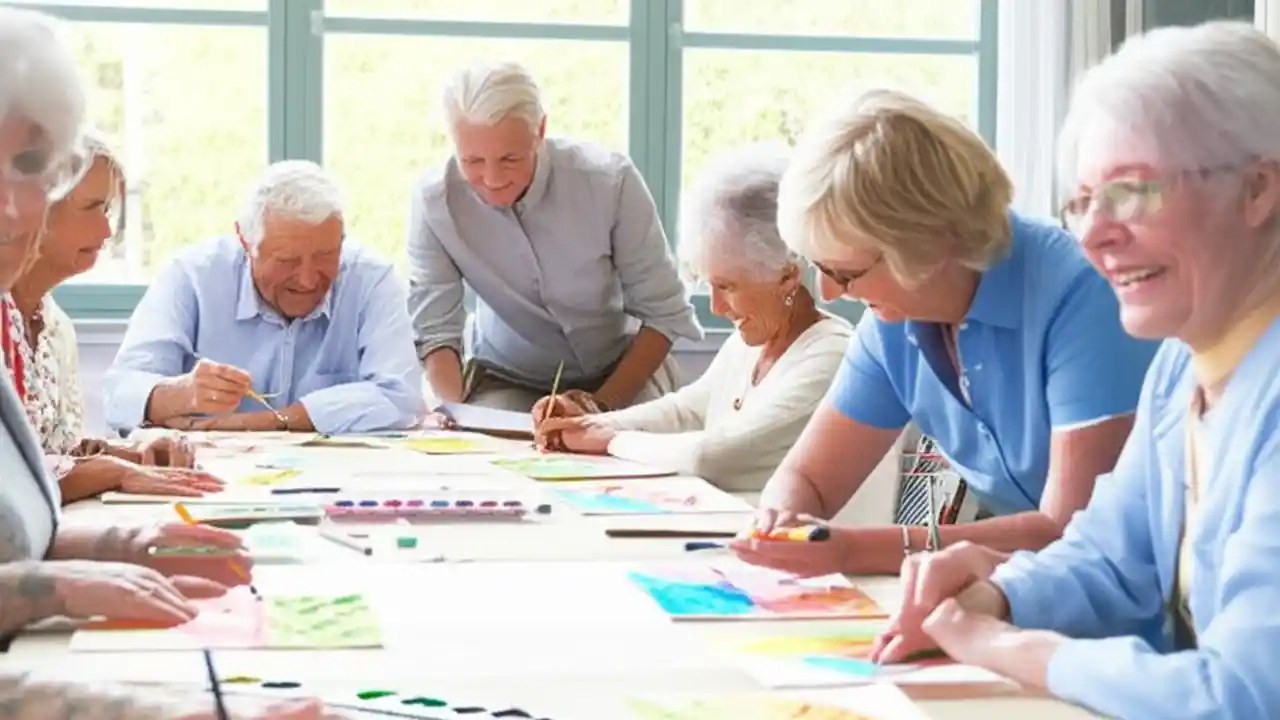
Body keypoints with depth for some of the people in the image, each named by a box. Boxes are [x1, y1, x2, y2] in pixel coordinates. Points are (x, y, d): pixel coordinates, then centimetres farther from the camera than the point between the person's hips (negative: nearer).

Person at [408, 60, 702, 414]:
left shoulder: (609, 180, -22)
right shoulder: (433, 199, -19)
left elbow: (663, 314, -15)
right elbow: (435, 331, -15)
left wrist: (603, 405, -24)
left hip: (624, 370, 0)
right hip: (508, 379, 1)